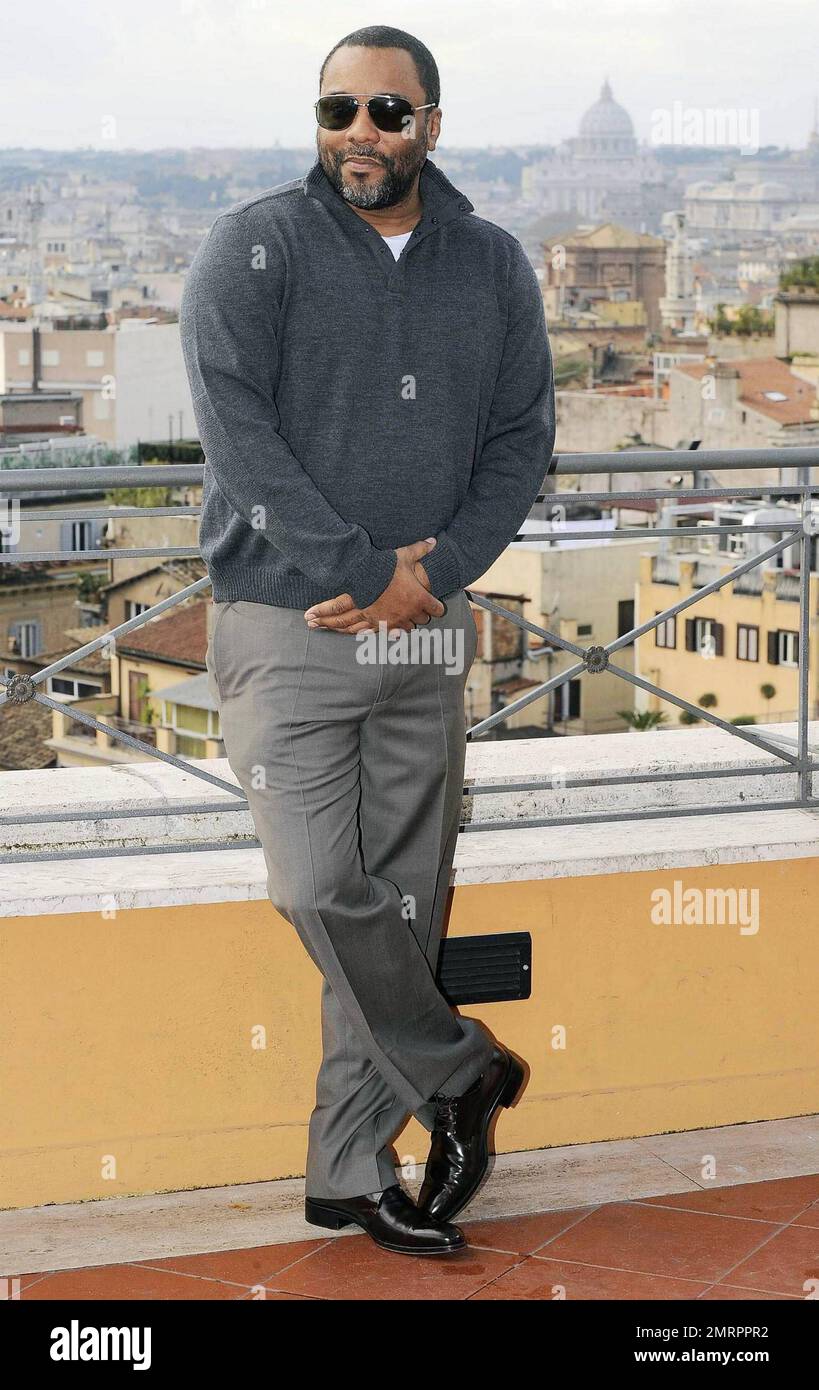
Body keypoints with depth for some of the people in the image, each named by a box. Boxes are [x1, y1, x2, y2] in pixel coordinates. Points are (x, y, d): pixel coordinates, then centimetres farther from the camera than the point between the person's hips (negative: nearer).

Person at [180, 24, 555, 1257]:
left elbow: (523, 439, 6)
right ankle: (459, 1071, 14)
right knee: (320, 891, -10)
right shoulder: (256, 247, -3)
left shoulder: (493, 267, 8)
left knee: (404, 901, 5)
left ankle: (352, 1171, 17)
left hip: (427, 635, 3)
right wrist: (366, 569, -16)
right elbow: (237, 428, -12)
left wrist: (430, 576, -10)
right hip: (288, 625, -3)